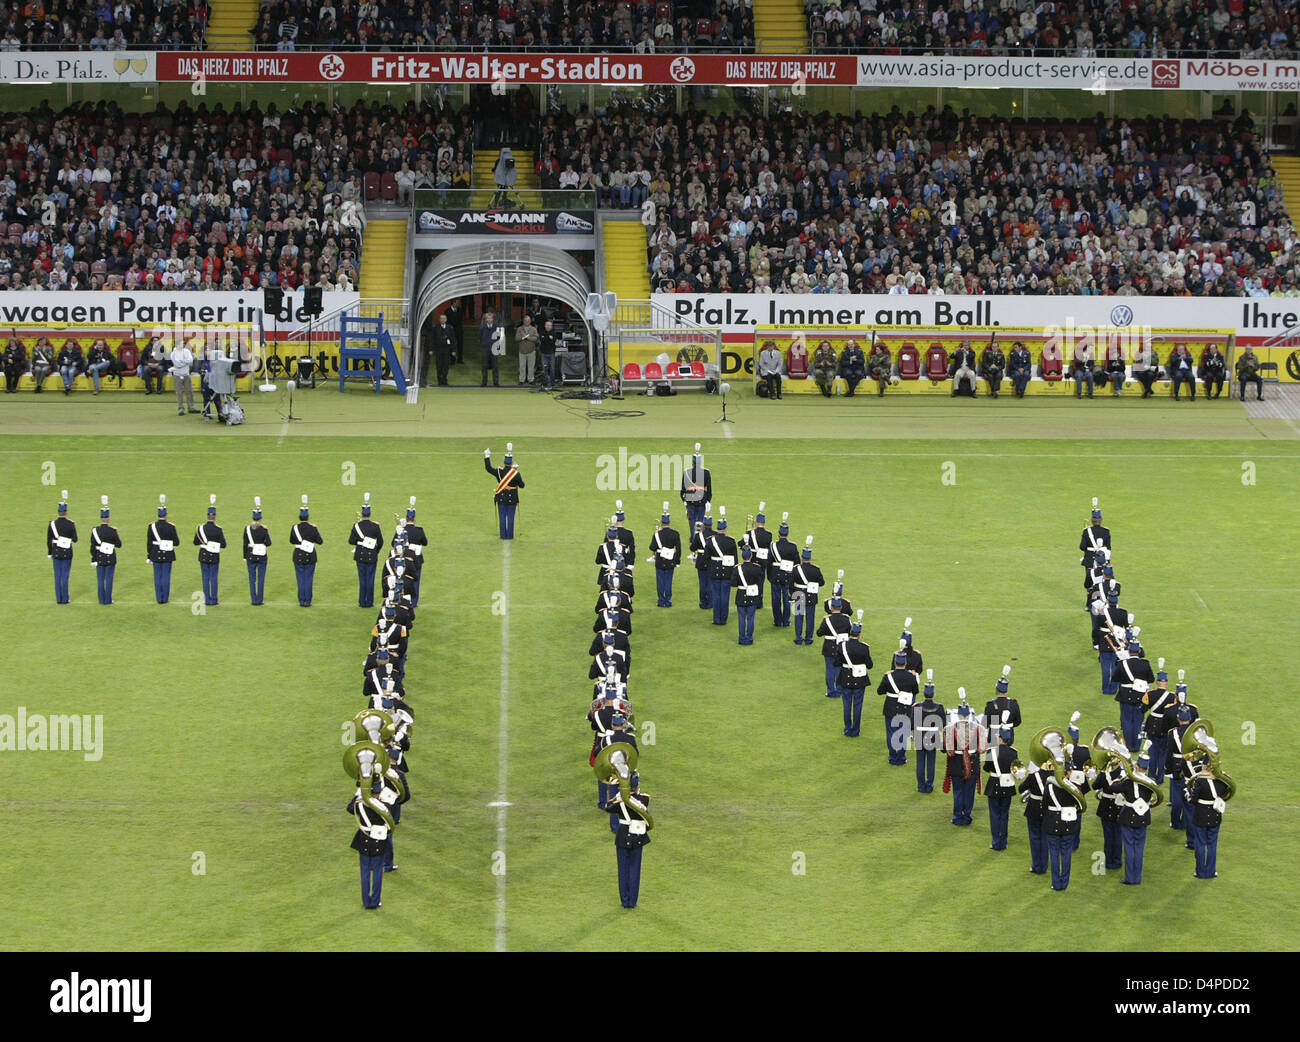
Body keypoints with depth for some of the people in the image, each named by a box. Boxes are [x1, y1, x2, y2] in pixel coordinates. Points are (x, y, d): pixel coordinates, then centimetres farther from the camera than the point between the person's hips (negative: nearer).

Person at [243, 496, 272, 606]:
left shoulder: (247, 528, -3)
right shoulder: (264, 529, -9)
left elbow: (245, 544, 0)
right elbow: (268, 543, -8)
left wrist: (245, 556, 8)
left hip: (251, 555, 1)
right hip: (262, 555, -1)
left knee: (252, 578, 7)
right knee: (261, 578, 4)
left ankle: (253, 600, 5)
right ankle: (259, 600, 3)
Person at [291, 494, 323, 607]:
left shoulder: (295, 528, -5)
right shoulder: (313, 528, -10)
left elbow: (291, 541, 7)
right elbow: (320, 542, -5)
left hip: (298, 556, 1)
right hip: (310, 556, -1)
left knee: (301, 579, 8)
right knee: (309, 579, 5)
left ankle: (301, 601, 9)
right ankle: (307, 601, 6)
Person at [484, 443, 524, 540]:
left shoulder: (499, 472, -10)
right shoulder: (516, 473, -14)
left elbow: (488, 468, 2)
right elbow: (522, 485, -7)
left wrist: (487, 457, 10)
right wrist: (520, 478, 12)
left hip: (501, 498, 1)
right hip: (512, 498, -1)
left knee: (502, 517, 9)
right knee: (510, 517, 6)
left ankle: (503, 535, 11)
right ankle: (510, 535, 9)